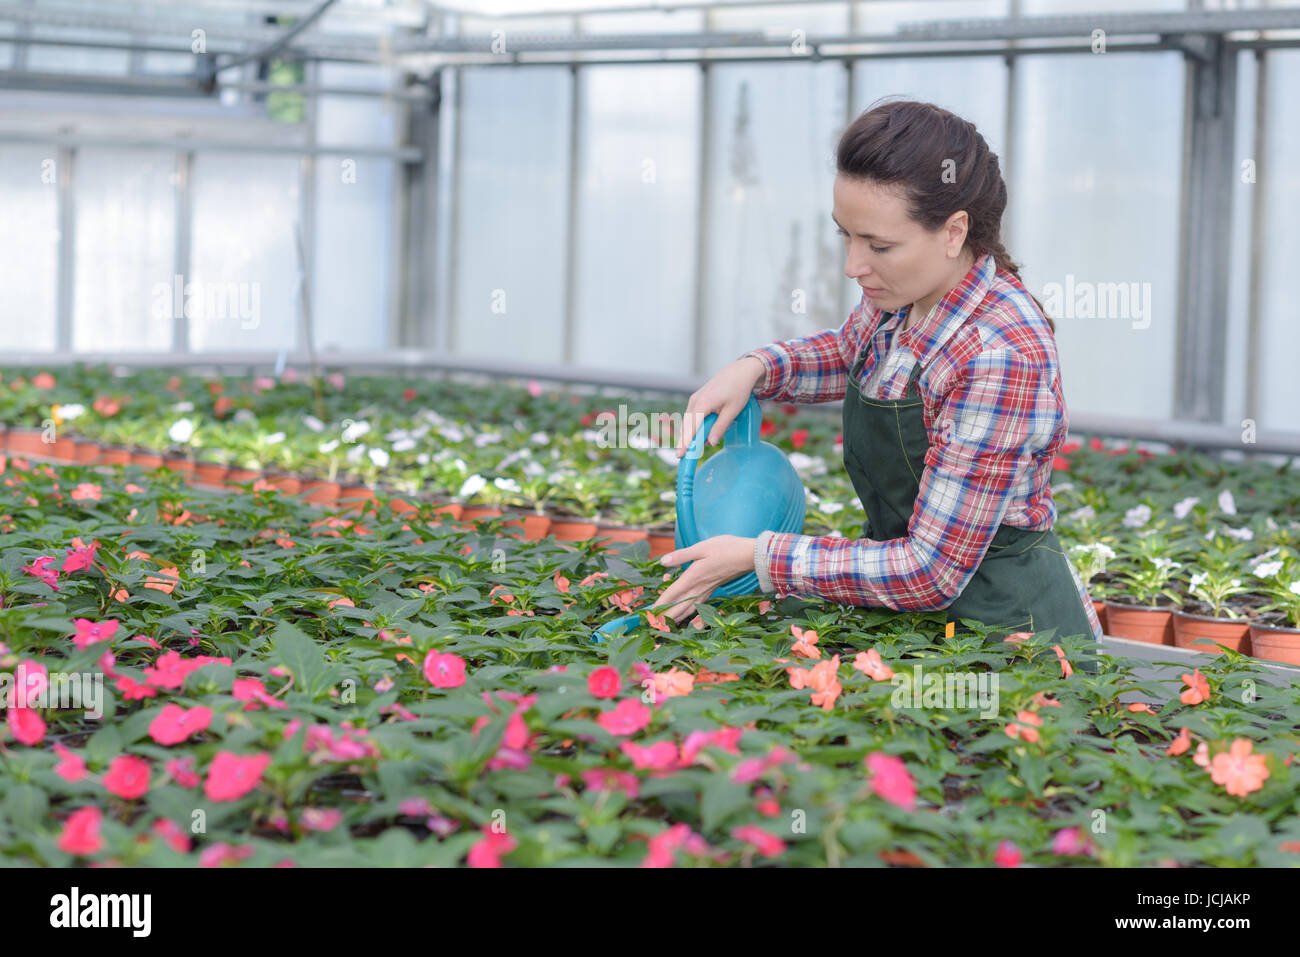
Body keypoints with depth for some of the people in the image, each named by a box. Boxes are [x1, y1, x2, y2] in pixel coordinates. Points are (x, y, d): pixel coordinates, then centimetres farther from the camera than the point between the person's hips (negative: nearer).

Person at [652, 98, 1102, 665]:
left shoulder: (1001, 357, -27)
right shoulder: (900, 295, -1)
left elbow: (932, 572, -24)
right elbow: (849, 351, 25)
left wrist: (758, 558, -19)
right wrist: (754, 369, 4)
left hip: (1004, 623, -8)